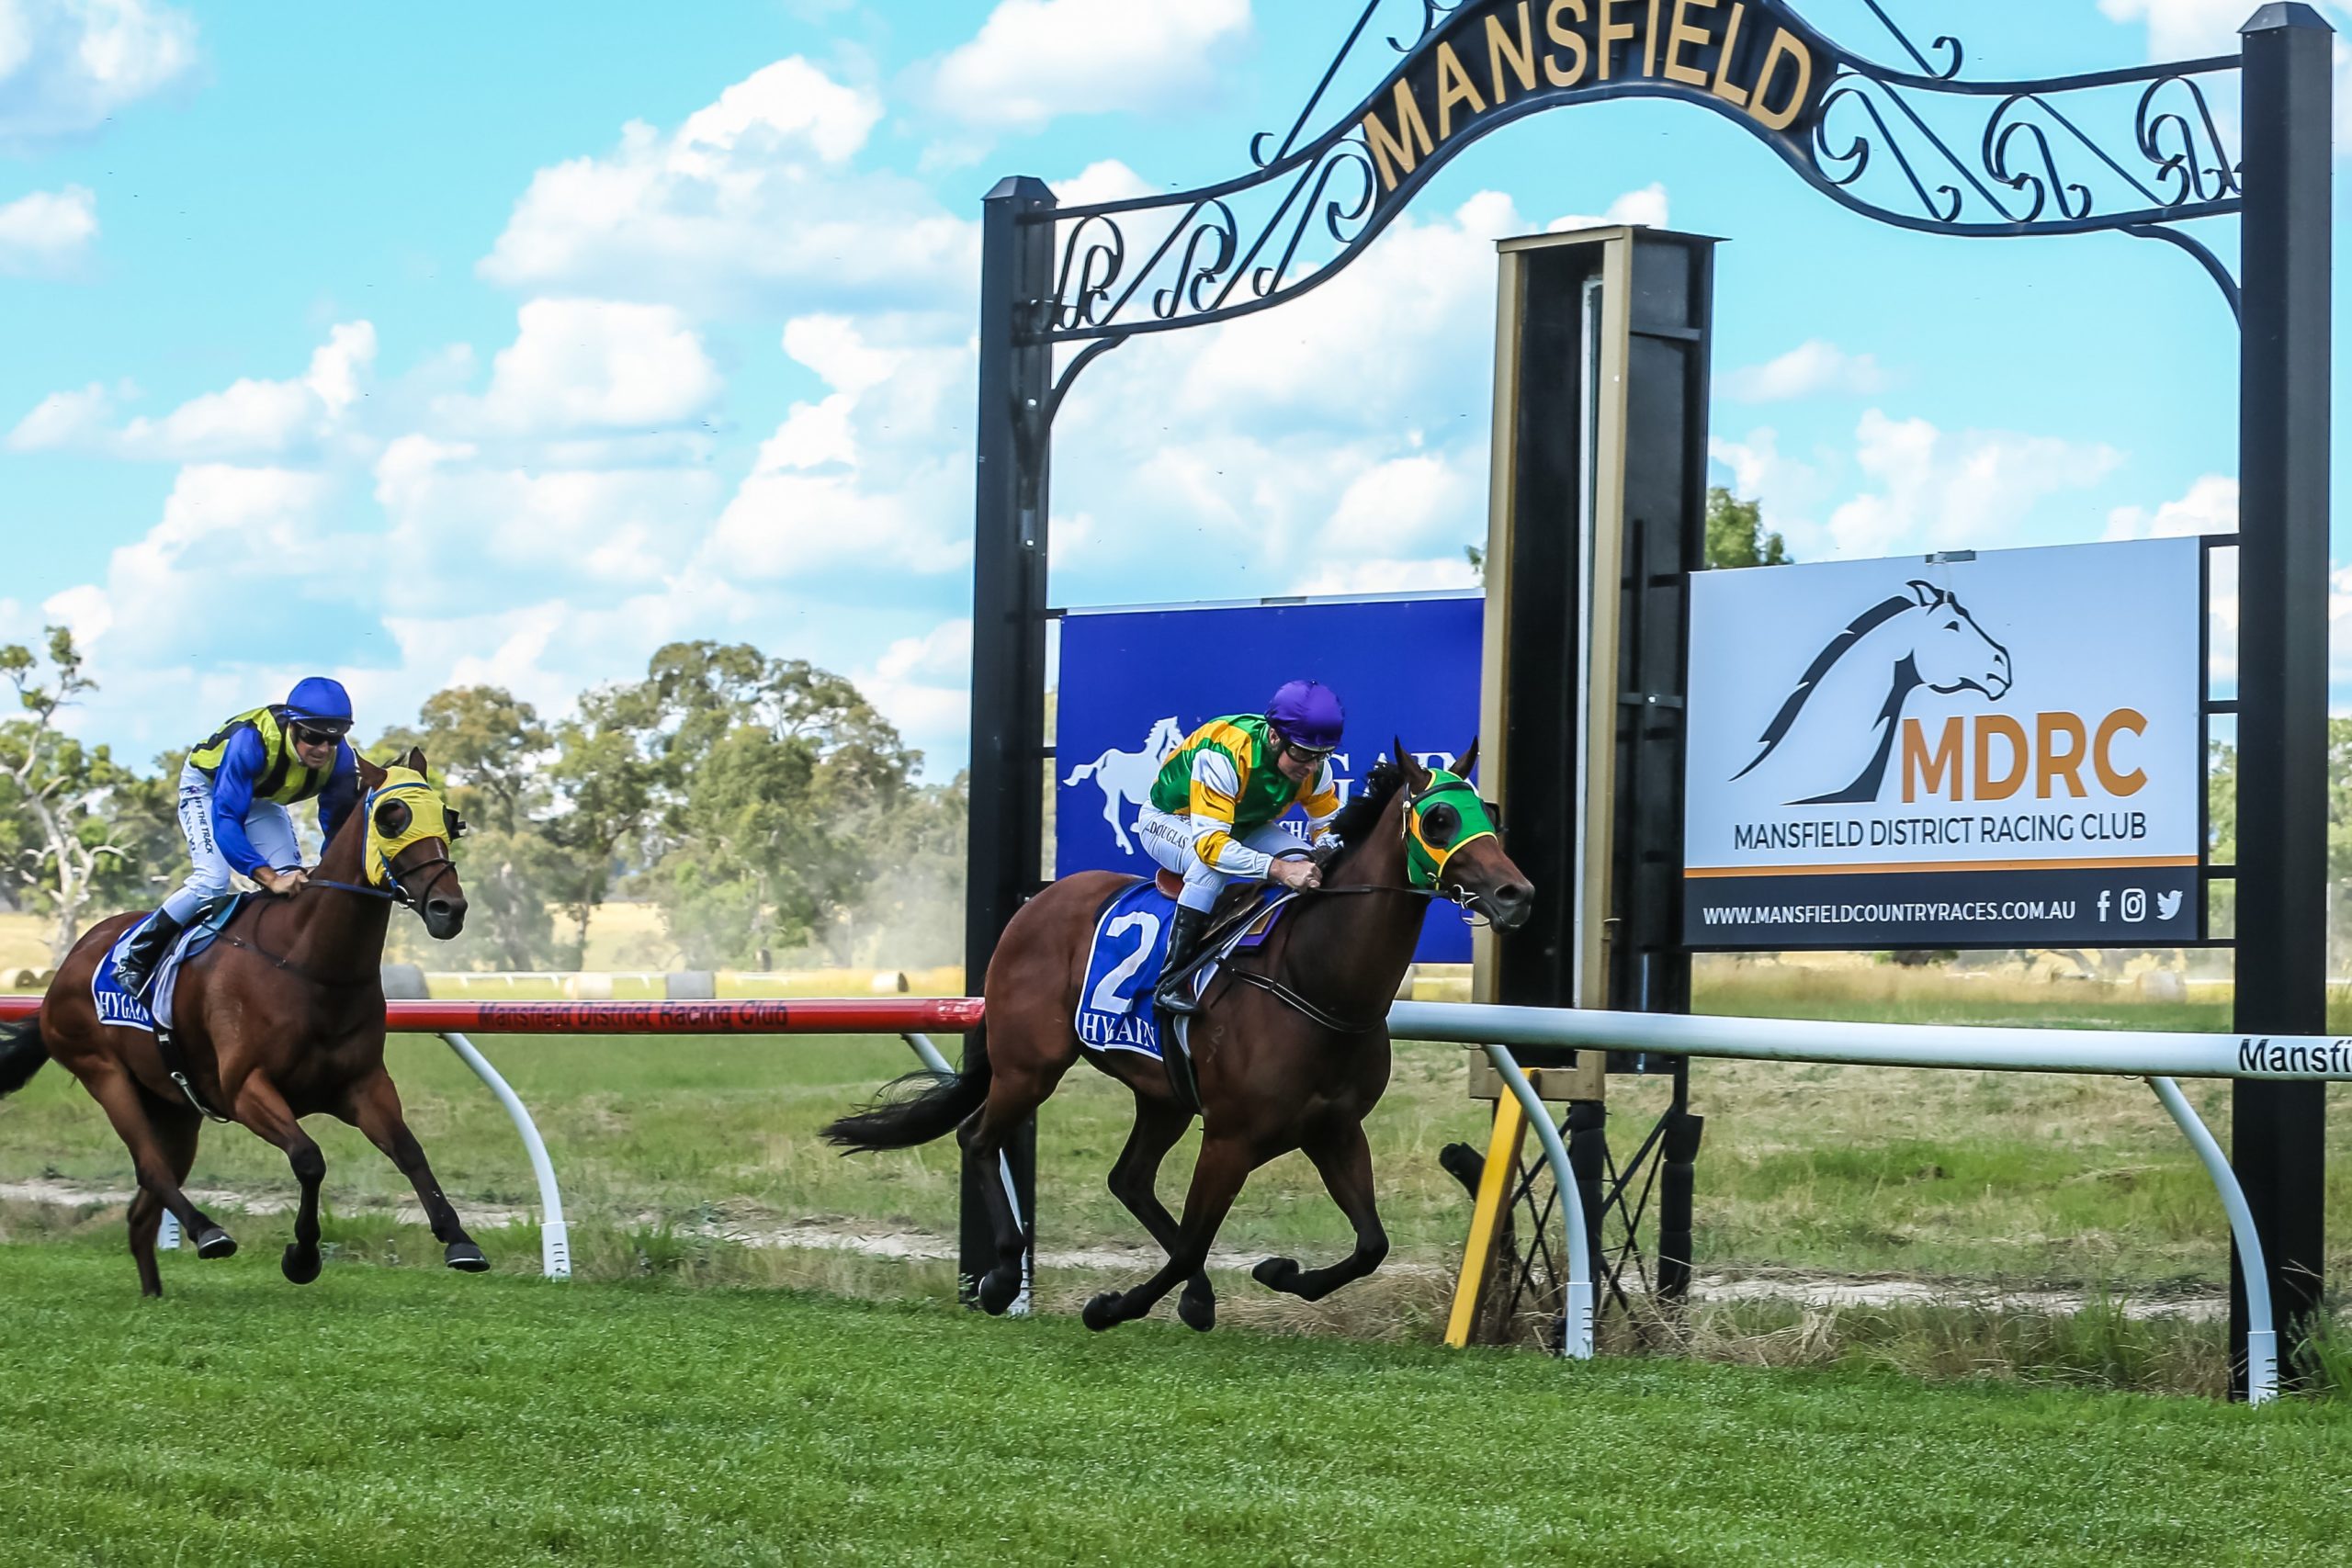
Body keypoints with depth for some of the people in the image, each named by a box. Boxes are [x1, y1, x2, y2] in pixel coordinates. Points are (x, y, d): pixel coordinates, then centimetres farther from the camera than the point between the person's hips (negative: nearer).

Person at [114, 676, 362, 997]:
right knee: (212, 880, -22)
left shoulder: (340, 759, -27)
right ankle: (134, 959, -9)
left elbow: (339, 825, -16)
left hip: (261, 798, 6)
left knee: (294, 884, -9)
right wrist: (269, 878, -54)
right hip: (207, 786, -6)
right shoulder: (251, 741, -43)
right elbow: (225, 819, -45)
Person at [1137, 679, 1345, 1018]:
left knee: (1304, 865, -20)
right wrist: (1278, 868, -57)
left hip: (1244, 824, 6)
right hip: (1170, 820, -6)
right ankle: (1170, 983, -34)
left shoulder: (1315, 766, -21)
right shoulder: (1224, 755, -41)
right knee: (1214, 862, -38)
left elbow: (1329, 825, -7)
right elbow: (1209, 842, -46)